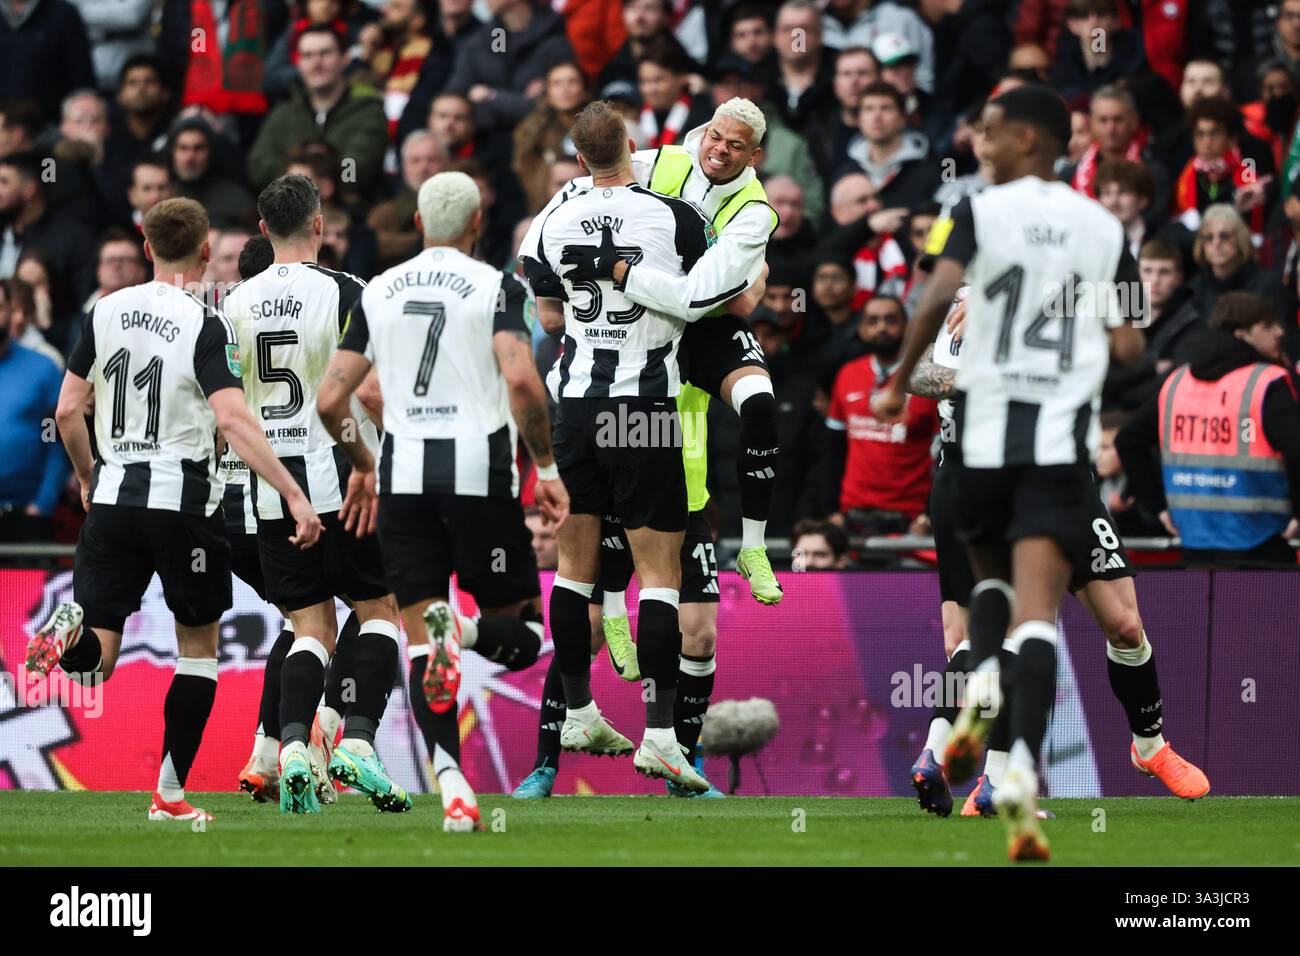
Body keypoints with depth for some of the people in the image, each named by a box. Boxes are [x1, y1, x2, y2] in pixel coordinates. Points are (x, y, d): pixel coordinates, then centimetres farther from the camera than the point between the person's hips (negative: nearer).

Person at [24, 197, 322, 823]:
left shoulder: (106, 312, 6)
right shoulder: (204, 324, -9)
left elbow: (68, 411, 9)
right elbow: (232, 420, -20)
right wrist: (294, 496, -21)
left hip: (112, 496, 3)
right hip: (183, 500, -3)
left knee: (96, 660, 4)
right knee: (199, 646, 14)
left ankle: (73, 633, -31)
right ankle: (170, 793, 11)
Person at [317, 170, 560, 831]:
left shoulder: (378, 293, 10)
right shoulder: (495, 287, -1)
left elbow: (331, 400, 7)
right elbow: (521, 380, -17)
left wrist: (362, 467, 24)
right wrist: (546, 467, -5)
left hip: (403, 475, 3)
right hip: (479, 469, -3)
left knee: (422, 642, 5)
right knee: (522, 635, 9)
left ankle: (451, 781, -14)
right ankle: (461, 627, -26)